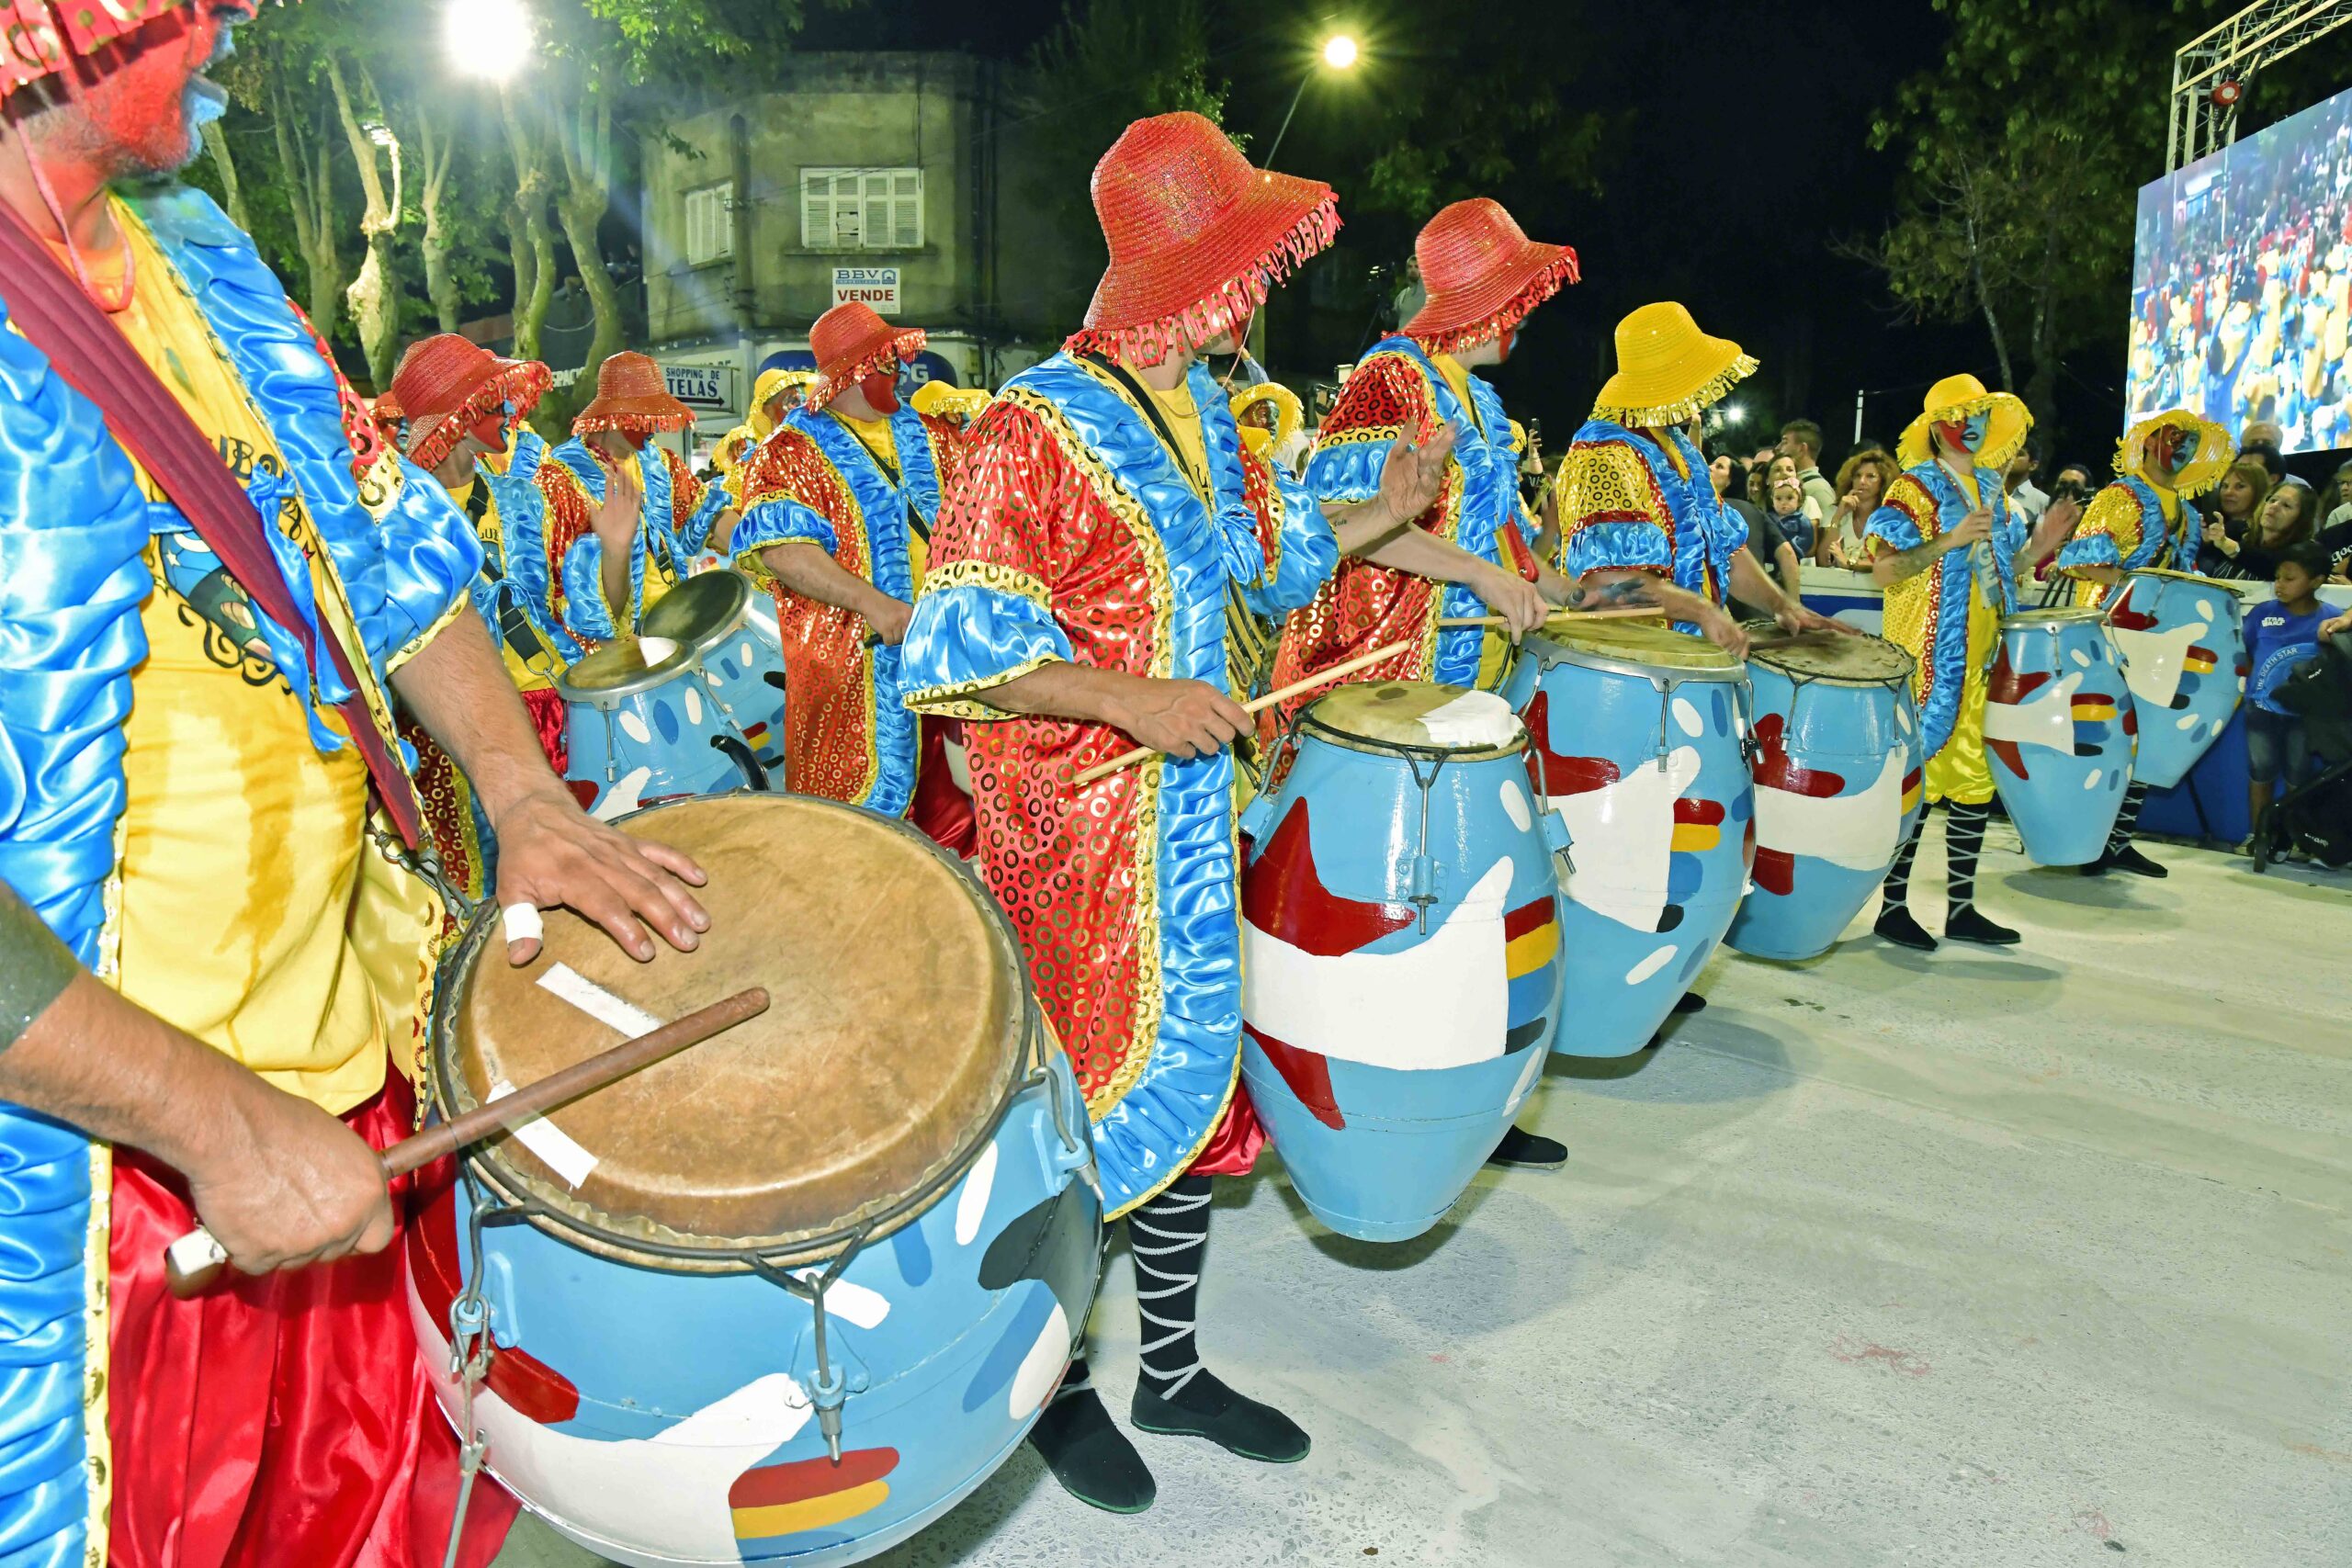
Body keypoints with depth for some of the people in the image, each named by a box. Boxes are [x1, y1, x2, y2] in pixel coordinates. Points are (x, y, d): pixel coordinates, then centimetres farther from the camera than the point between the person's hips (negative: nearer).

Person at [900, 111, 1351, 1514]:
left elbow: (1266, 558, 24)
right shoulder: (1037, 426, -15)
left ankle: (1174, 1366, 33)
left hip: (1195, 819, 8)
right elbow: (960, 637, -19)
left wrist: (1383, 513, 11)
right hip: (1072, 834, -8)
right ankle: (1061, 1383, 28)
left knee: (1193, 1075, 15)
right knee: (1080, 1098, 5)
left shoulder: (1204, 413, 10)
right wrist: (1130, 699, -27)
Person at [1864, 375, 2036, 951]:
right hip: (1929, 661, -8)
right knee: (1918, 778, -4)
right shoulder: (1916, 488, -7)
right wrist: (1950, 539, -25)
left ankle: (1961, 907, 19)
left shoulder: (1991, 490, 16)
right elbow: (1883, 569, -16)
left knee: (1976, 778, 10)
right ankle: (1894, 907, 5)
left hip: (1983, 661, 8)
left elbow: (2001, 567, 22)